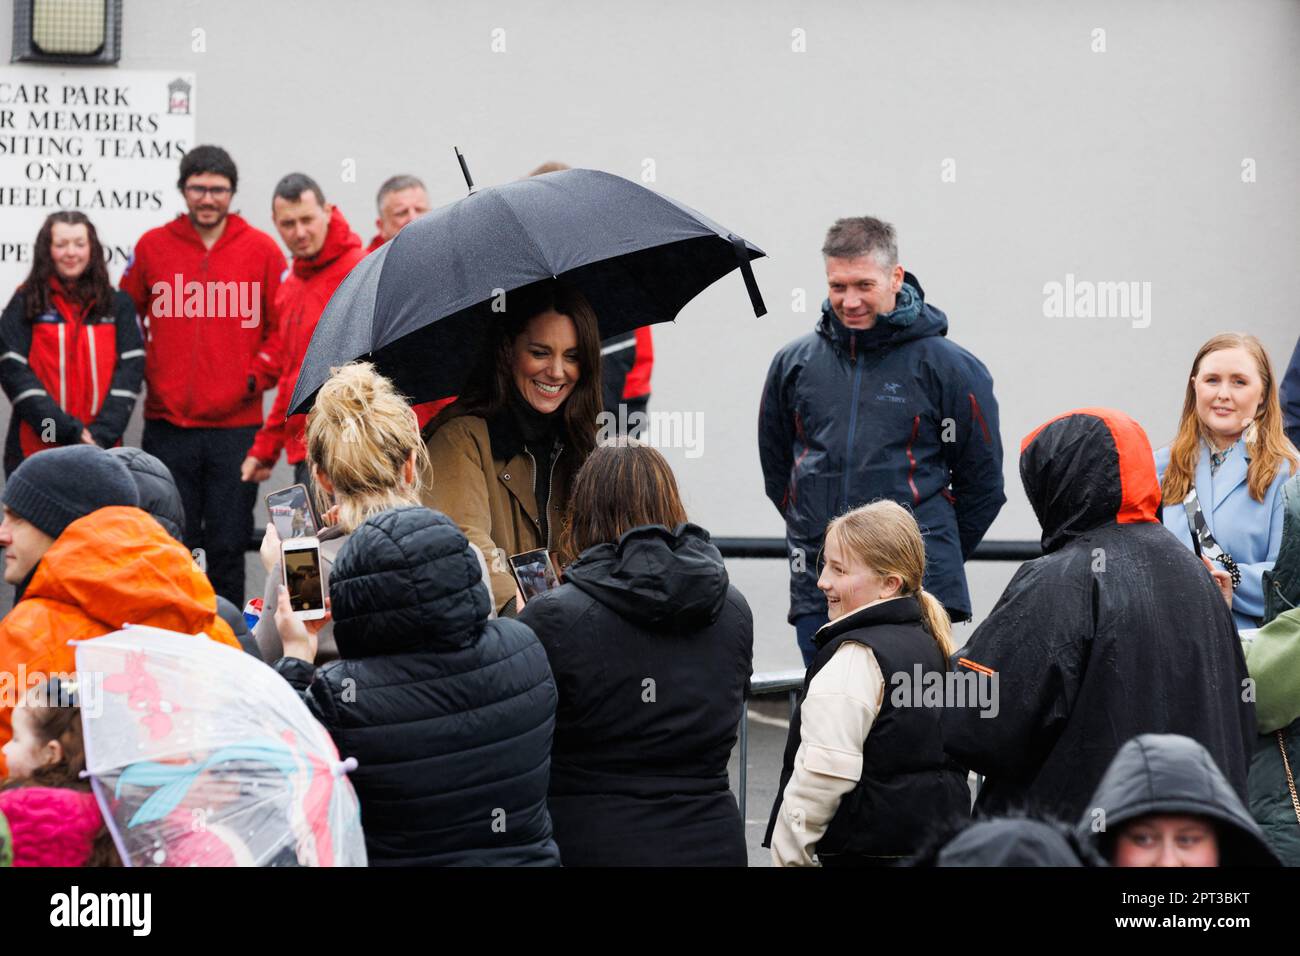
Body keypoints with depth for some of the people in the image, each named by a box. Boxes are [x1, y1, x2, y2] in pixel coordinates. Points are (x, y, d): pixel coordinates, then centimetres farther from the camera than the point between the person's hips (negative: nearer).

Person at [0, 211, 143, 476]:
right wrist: (69, 431, -14)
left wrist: (102, 434, -12)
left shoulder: (118, 305, 11)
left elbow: (131, 370, 2)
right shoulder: (24, 305, 5)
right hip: (36, 452, -1)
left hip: (101, 451, 2)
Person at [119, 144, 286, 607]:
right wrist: (144, 372, 2)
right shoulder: (152, 246, 5)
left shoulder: (262, 250, 2)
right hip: (167, 424, 1)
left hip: (236, 424, -1)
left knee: (228, 547, 5)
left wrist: (257, 375, -5)